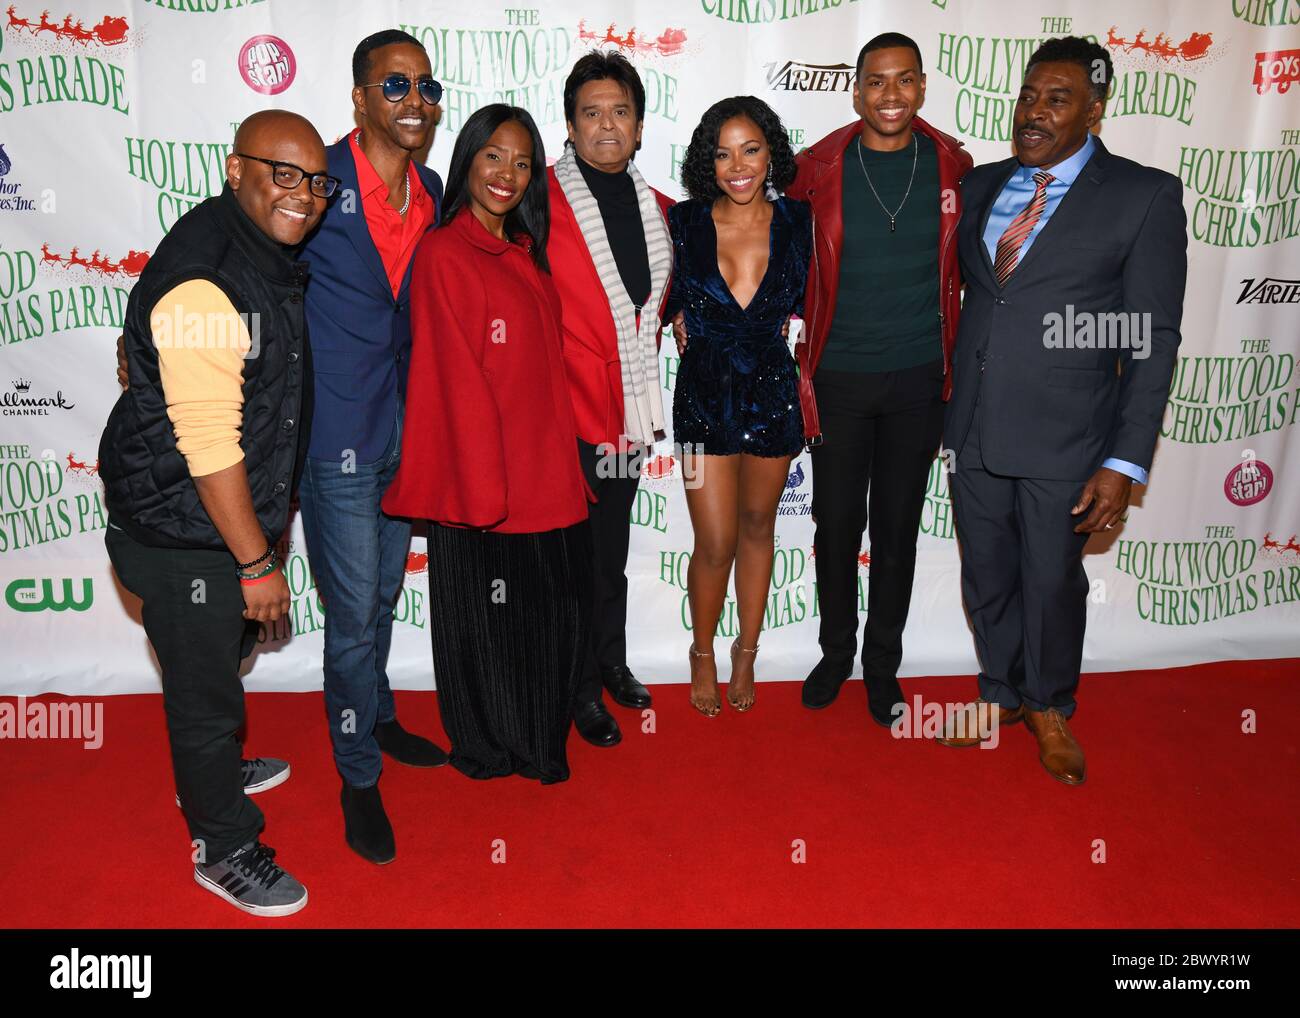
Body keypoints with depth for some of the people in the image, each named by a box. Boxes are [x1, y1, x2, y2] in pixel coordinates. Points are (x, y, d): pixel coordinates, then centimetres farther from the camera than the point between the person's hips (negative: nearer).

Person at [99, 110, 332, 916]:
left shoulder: (268, 254, 4)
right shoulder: (201, 287, -27)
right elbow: (208, 447, -27)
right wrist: (256, 563, -20)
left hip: (235, 517, 10)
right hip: (186, 538, -9)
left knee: (225, 660, 29)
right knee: (206, 690, 9)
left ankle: (212, 773, 54)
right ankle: (223, 847, 30)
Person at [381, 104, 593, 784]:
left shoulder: (524, 252, 13)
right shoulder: (444, 255, -12)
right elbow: (459, 383, -16)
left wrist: (563, 460, 11)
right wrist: (485, 490, -17)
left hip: (545, 471, 8)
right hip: (482, 478, -7)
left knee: (553, 610, 16)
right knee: (489, 620, 9)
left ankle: (539, 741, 37)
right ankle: (491, 750, 31)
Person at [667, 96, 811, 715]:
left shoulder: (799, 222, -4)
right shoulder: (686, 223, -6)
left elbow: (812, 308, 7)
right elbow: (668, 300, 8)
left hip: (773, 391, 2)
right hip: (704, 394, -1)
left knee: (758, 526, 15)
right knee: (715, 543, -1)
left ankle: (746, 653, 33)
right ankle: (702, 653, 26)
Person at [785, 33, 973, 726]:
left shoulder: (952, 165, 1)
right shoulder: (819, 167, -4)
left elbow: (962, 270, 11)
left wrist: (957, 361, 6)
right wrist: (795, 357, 4)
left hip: (919, 380, 1)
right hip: (838, 378, -1)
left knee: (897, 527, 10)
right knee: (837, 523, 8)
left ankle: (882, 663, 27)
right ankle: (835, 651, 29)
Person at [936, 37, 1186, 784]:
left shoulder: (1145, 195, -6)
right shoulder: (982, 185, 8)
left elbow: (1153, 340, -8)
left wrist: (1126, 462, -13)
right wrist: (946, 406, 7)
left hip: (1065, 438, -4)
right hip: (974, 427, 4)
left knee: (1052, 581, 10)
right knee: (986, 574, 15)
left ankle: (1050, 706, 36)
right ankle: (1002, 692, 39)